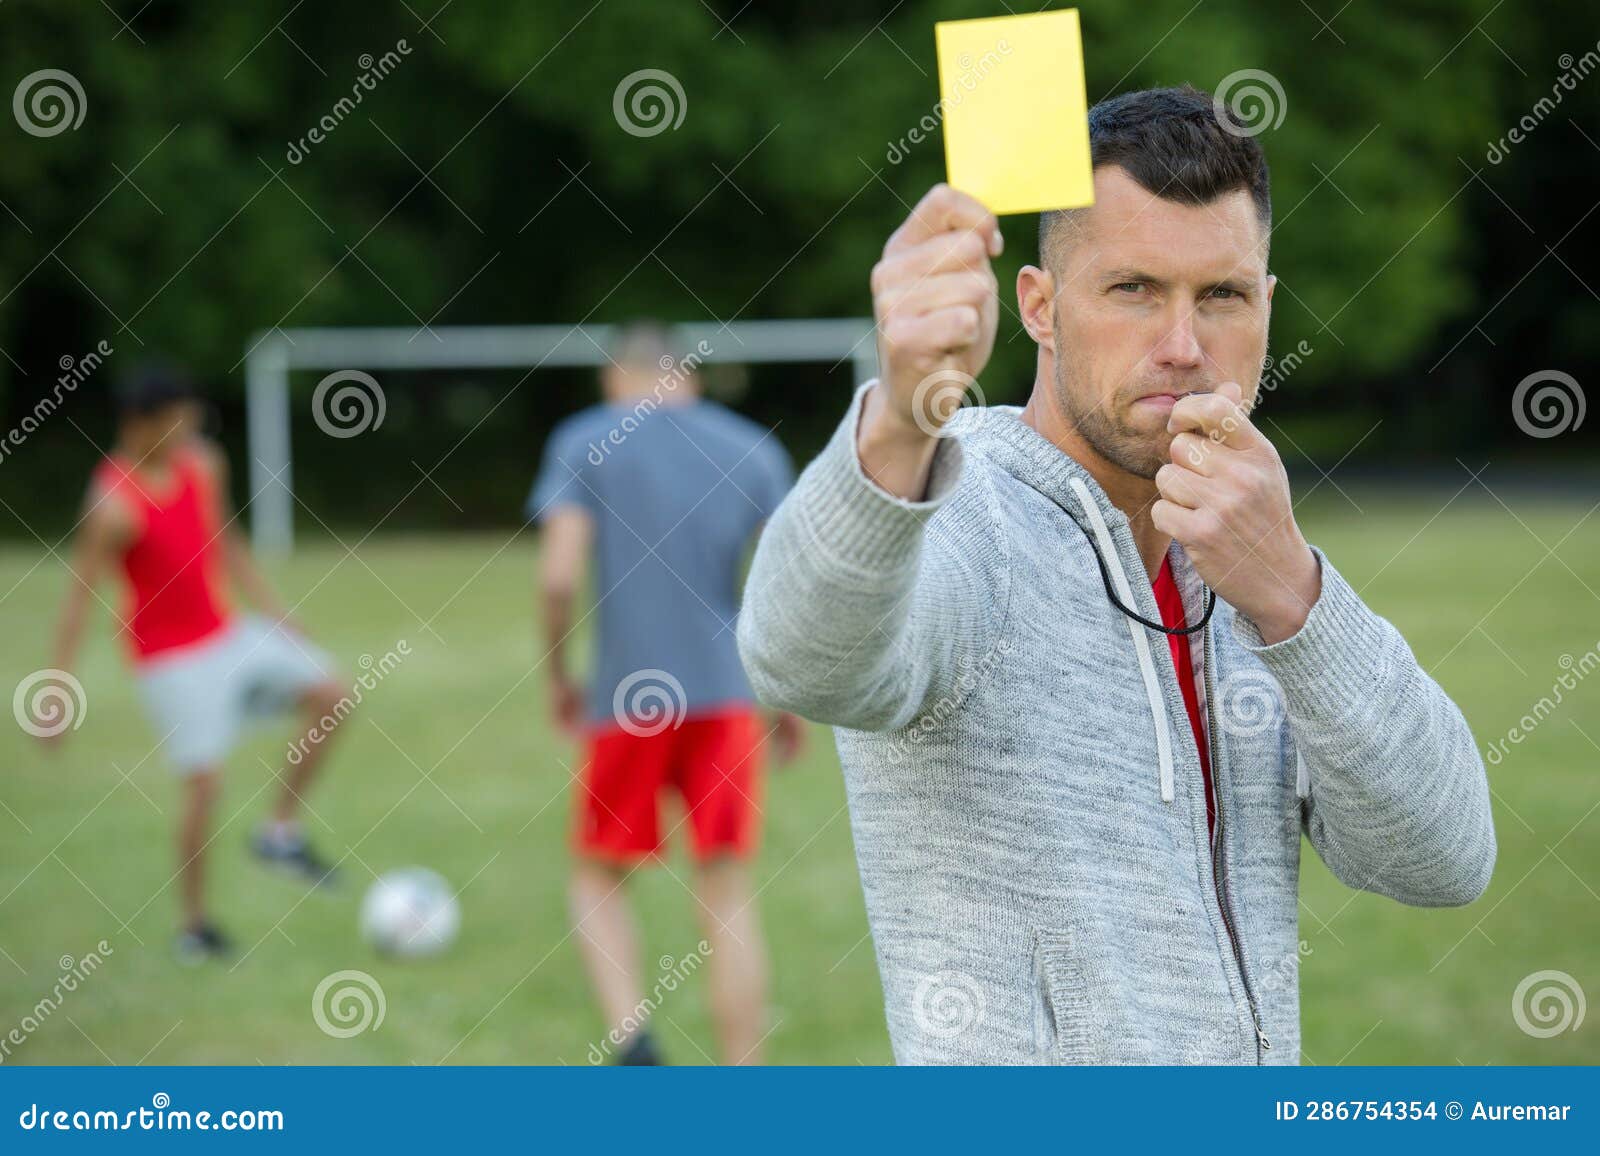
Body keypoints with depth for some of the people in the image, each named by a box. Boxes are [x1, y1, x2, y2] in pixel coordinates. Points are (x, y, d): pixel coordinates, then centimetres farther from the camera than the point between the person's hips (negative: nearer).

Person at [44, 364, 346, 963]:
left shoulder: (203, 466, 1)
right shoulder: (114, 506, -21)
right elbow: (77, 597, -18)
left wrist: (275, 612, 17)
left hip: (226, 634, 7)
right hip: (171, 660, -7)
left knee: (327, 694, -2)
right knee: (204, 782, -10)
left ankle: (281, 830, 10)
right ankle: (194, 924, 6)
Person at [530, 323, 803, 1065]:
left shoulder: (583, 444, 2)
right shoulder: (753, 449, 10)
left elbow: (559, 576, -9)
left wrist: (558, 677, 6)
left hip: (628, 702, -2)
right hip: (729, 696, 2)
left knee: (598, 880, 14)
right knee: (727, 904, 4)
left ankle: (630, 1040, -8)